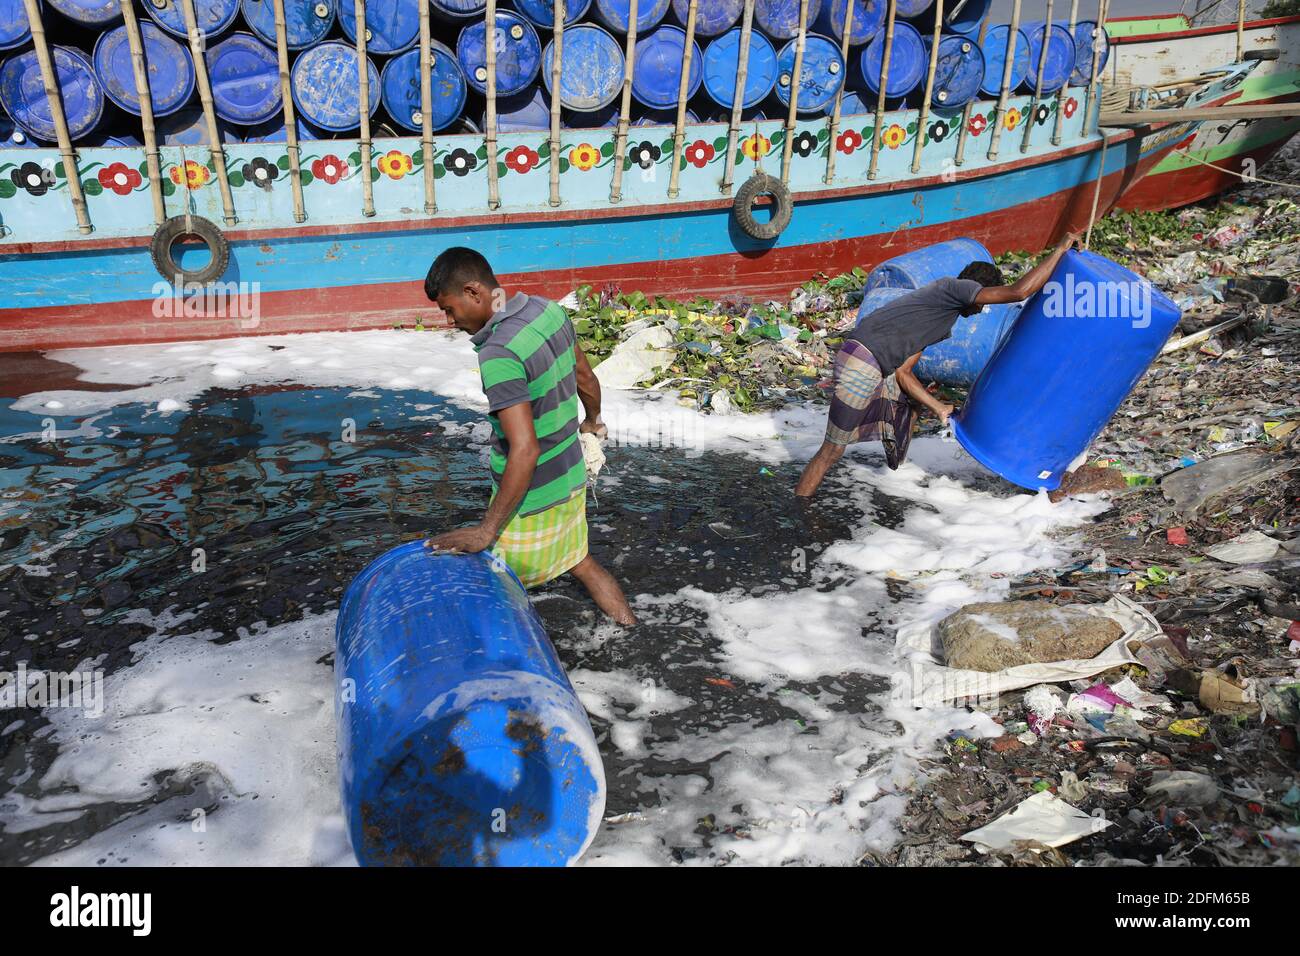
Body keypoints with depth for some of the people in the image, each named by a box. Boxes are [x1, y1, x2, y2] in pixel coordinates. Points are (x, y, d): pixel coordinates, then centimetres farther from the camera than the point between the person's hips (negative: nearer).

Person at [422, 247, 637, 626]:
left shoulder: (498, 355, -29)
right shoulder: (549, 310, -4)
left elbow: (525, 450, -32)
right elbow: (586, 379, 10)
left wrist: (487, 530, -28)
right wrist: (593, 421, 31)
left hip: (530, 500, -8)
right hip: (570, 478, 9)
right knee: (580, 562, 25)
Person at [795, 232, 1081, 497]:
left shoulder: (939, 323, 25)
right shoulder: (954, 286, -2)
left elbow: (902, 372, 19)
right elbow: (1020, 291, -14)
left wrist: (939, 408, 14)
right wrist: (1060, 249, -2)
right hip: (859, 367, -10)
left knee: (903, 425, 26)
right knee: (833, 449, -4)